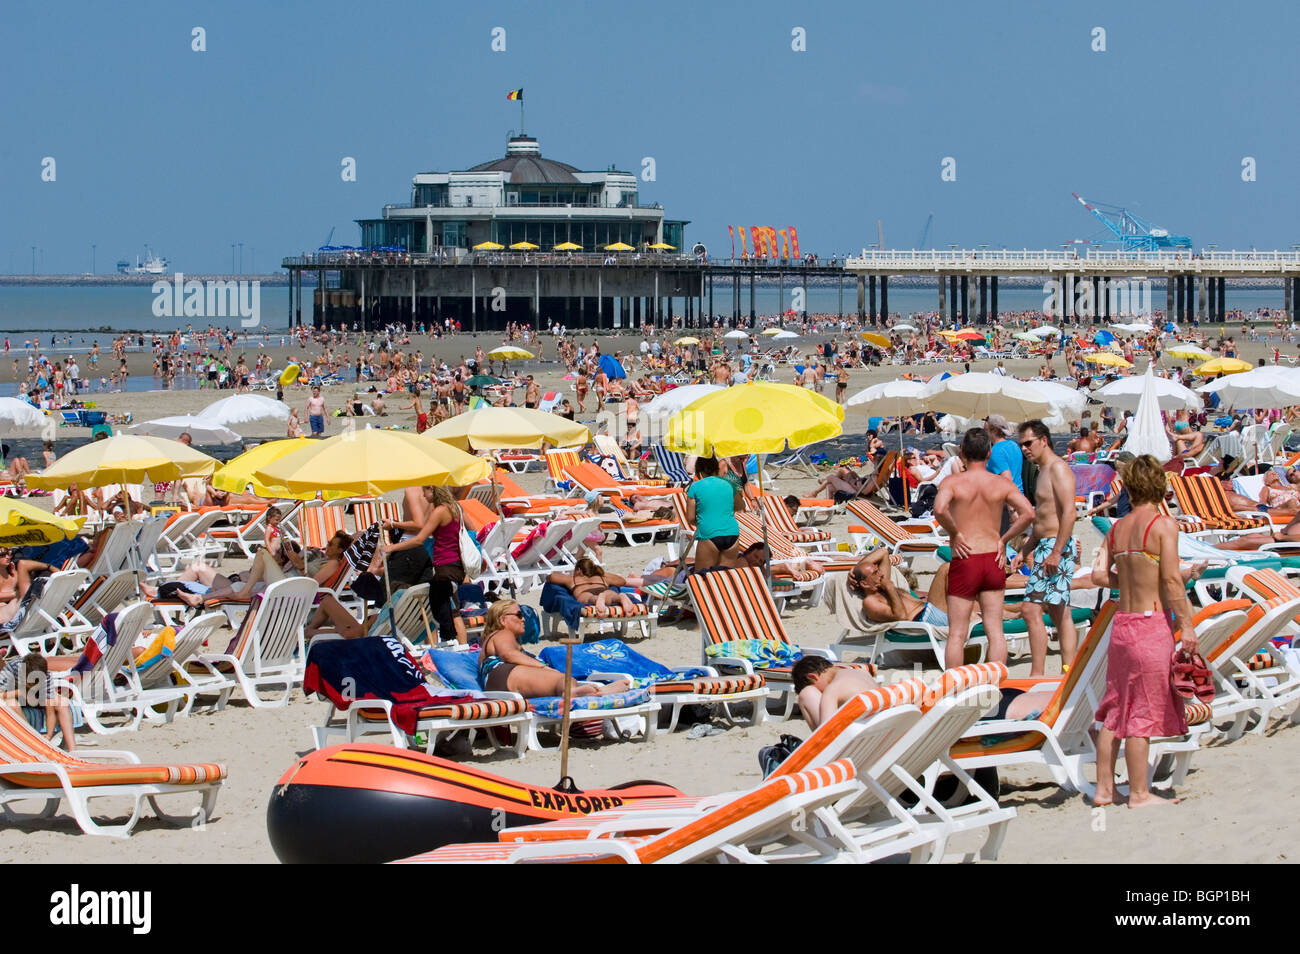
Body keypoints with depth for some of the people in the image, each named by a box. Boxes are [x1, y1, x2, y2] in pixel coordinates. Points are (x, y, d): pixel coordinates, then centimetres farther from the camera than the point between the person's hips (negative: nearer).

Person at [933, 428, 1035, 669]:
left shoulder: (953, 482, -6)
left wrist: (954, 533, -9)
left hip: (964, 560, -2)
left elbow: (939, 509, -26)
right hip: (993, 559, 2)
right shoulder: (1002, 484, 1)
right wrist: (1004, 539, -1)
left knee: (957, 633, 5)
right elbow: (1028, 513, -10)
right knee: (995, 630, 8)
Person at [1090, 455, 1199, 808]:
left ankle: (1104, 788, 17)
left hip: (1121, 622, 6)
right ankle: (1139, 793, 4)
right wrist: (1186, 623, -10)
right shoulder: (1163, 525, -10)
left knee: (1115, 709, 13)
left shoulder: (1117, 528, 8)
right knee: (1144, 711, -1)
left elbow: (1099, 574, 4)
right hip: (1152, 622, -6)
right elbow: (1172, 580, -15)